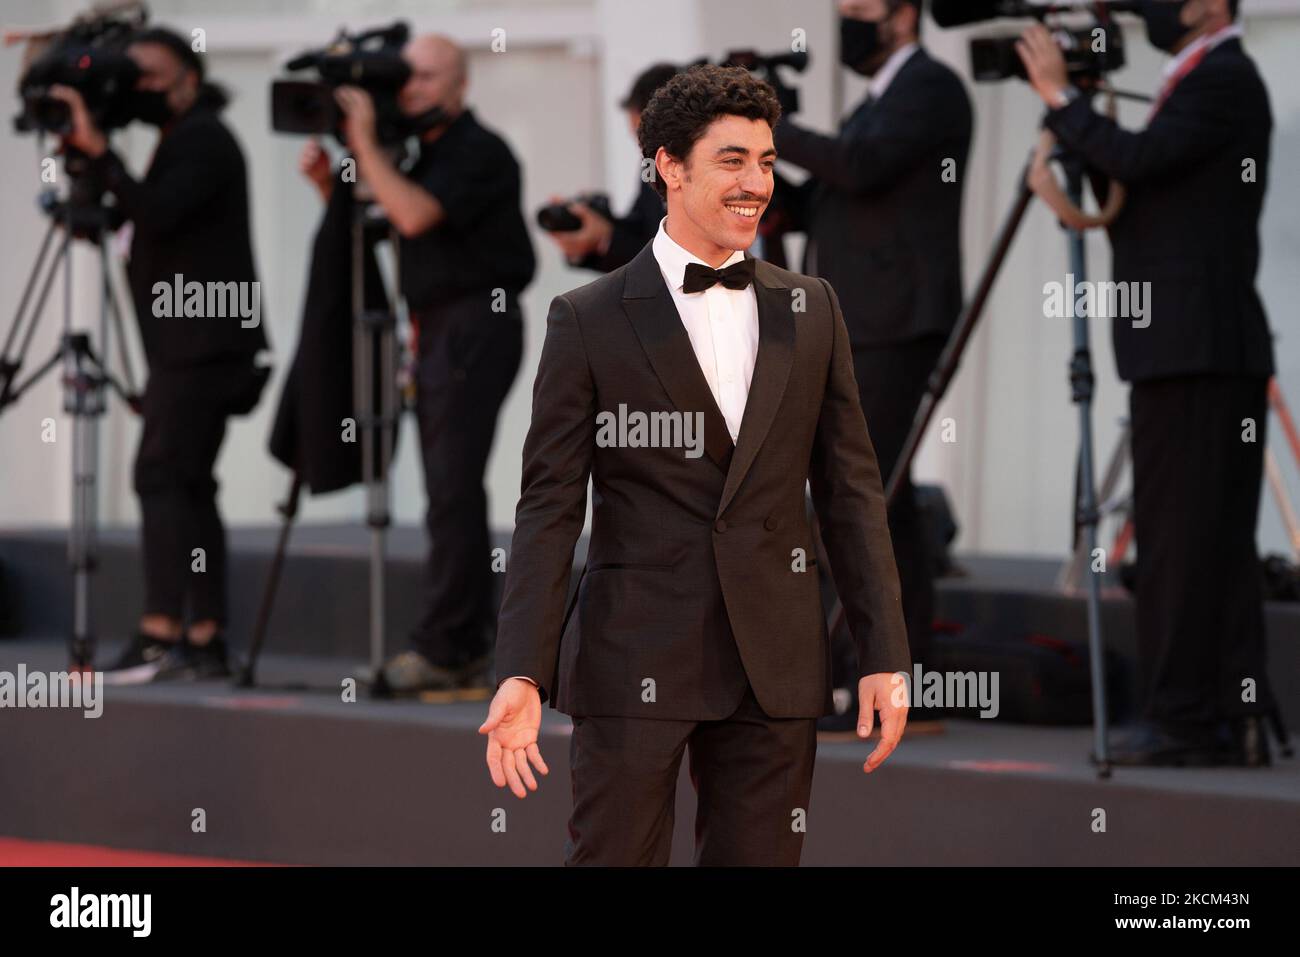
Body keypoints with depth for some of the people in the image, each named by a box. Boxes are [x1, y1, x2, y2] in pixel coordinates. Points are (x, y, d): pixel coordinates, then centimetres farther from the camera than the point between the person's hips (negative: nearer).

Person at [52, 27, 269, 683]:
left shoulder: (201, 139, -9)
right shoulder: (186, 140, 21)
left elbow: (155, 214, -23)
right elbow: (145, 218, 19)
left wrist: (99, 151, -24)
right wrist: (87, 160, 10)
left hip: (199, 345, -10)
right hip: (190, 346, 10)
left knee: (162, 477, -15)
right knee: (186, 484, 7)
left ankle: (160, 635, -21)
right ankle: (205, 641, 5)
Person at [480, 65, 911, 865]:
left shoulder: (810, 310, 10)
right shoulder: (589, 321, 0)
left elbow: (851, 490, 10)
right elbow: (550, 506, -2)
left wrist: (885, 656, 4)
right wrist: (522, 676, -11)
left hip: (775, 672, 3)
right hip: (635, 665, -3)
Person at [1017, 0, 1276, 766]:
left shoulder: (1224, 80, -10)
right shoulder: (1205, 80, 20)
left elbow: (1138, 160, -22)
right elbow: (1139, 180, 21)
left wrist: (1061, 97, -12)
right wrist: (1069, 116, 11)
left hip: (1199, 350, -10)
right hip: (1193, 350, 10)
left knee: (1184, 537, -9)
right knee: (1214, 538, 8)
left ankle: (1185, 718, -8)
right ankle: (1235, 720, 9)